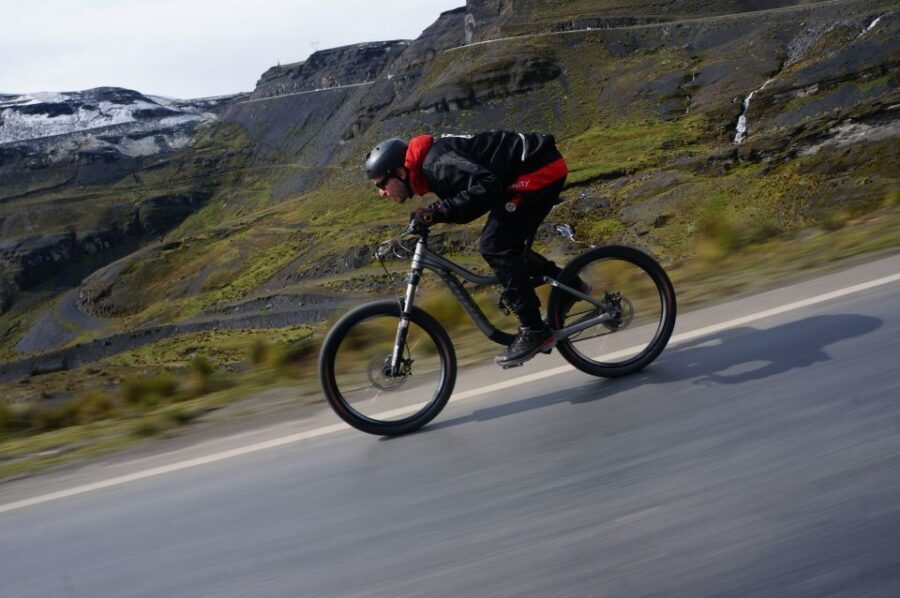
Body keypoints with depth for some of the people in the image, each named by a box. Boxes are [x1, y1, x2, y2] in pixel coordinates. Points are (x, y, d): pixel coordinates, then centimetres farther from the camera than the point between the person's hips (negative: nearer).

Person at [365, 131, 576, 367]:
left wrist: (439, 211, -32)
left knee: (494, 246, -14)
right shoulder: (428, 165, 11)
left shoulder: (435, 162, -20)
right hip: (542, 168, 10)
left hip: (540, 169, -10)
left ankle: (534, 331, -10)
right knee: (506, 247, 14)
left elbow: (486, 186, -31)